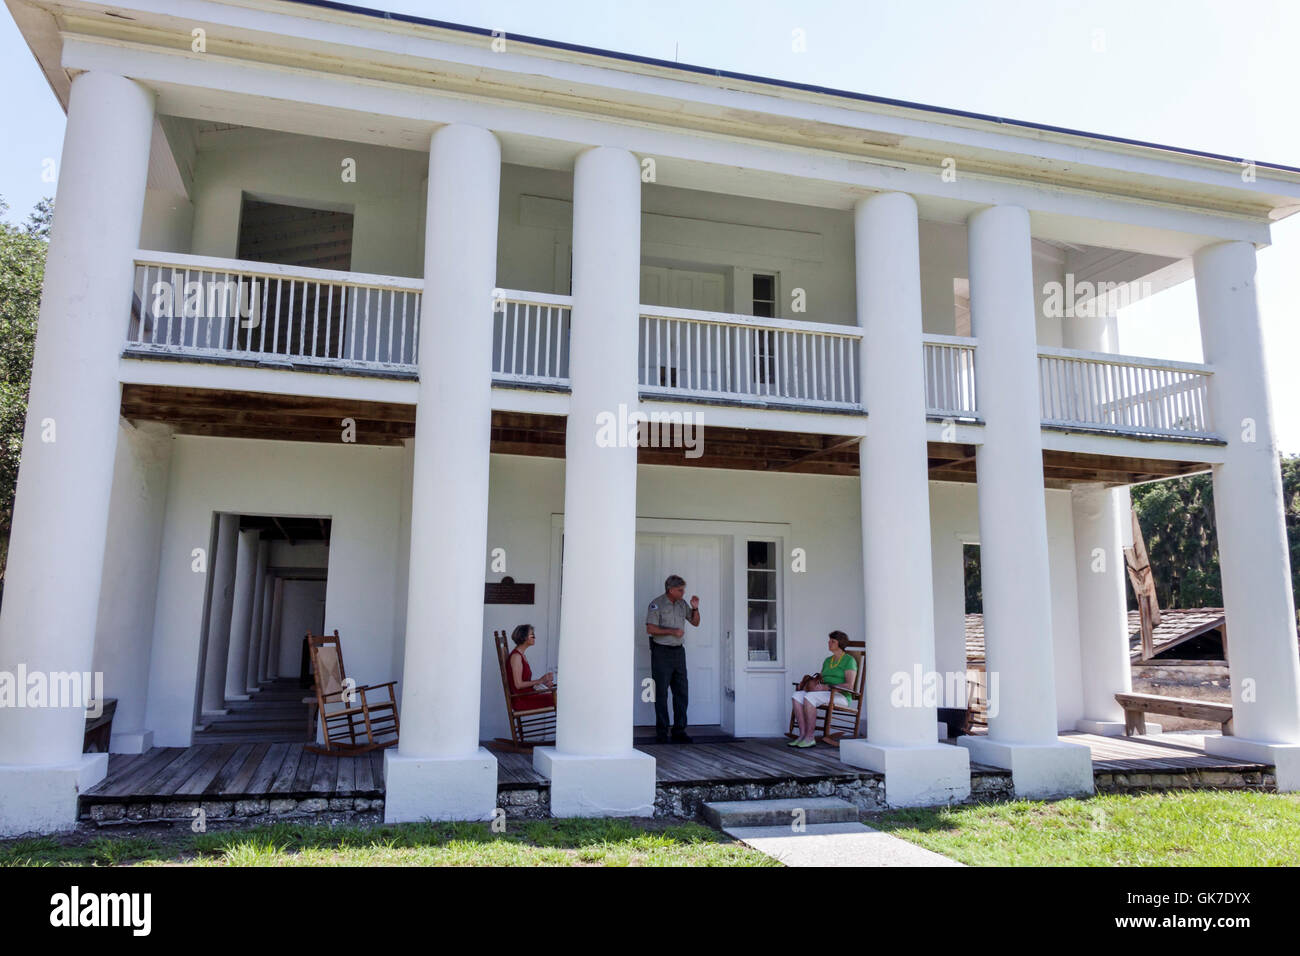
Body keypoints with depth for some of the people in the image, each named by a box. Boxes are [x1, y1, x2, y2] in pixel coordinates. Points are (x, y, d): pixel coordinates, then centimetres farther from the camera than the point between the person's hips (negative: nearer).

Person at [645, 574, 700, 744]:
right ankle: (661, 732, 4)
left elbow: (695, 622, 18)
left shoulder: (682, 604, 10)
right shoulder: (657, 604, -8)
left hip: (678, 651, 6)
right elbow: (650, 629, -14)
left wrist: (695, 608, 0)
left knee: (681, 693, 4)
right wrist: (672, 631, -19)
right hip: (661, 652, -6)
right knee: (661, 693, -2)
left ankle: (679, 731, 10)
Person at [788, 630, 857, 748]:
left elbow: (849, 685, -13)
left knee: (809, 697, -32)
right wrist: (813, 683, -3)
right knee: (796, 696, -17)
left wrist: (826, 687, -18)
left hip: (841, 696, -8)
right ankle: (803, 734, -24)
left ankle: (809, 738, -26)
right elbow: (819, 678, 22)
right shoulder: (827, 660, 21)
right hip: (825, 694, 8)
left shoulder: (849, 660, -3)